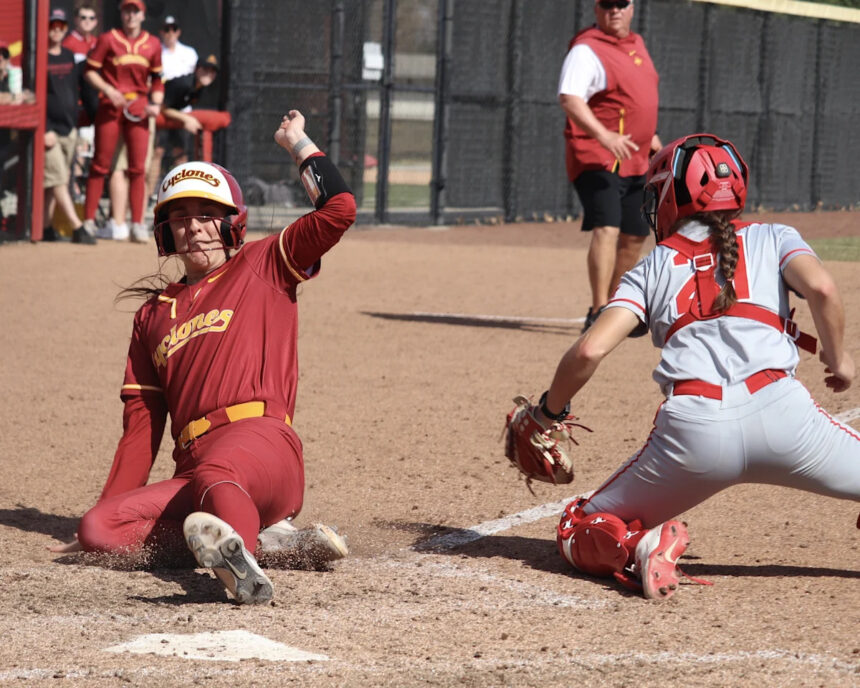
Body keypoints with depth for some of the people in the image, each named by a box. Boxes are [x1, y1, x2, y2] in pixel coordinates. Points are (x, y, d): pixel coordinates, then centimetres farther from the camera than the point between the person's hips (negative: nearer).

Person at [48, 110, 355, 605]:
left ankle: (242, 560, -72)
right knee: (98, 529, -21)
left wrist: (297, 142, 14)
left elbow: (339, 209, 2)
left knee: (216, 477, -41)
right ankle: (264, 538, -22)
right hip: (195, 467, 6)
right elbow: (141, 424, 27)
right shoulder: (154, 315, 28)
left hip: (262, 441, -5)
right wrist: (105, 517, 20)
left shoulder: (263, 267, 16)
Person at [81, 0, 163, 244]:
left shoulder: (152, 44, 8)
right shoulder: (108, 39, -2)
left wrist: (156, 104, 1)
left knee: (137, 168, 1)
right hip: (110, 105, -3)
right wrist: (107, 89, -16)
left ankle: (137, 224, 4)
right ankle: (88, 221, 4)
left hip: (139, 109, 3)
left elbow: (157, 78, 15)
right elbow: (90, 70, -1)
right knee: (101, 165, -1)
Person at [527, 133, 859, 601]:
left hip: (691, 427, 0)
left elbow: (589, 350, 5)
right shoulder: (771, 239, 19)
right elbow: (820, 288, -2)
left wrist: (549, 410, 21)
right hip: (779, 408, 0)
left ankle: (638, 548, -15)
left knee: (579, 535, 18)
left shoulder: (652, 268, 19)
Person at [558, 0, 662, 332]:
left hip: (636, 163, 9)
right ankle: (599, 313, -30)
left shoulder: (637, 44, 15)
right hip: (596, 158, -9)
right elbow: (569, 98, -28)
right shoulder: (586, 51, -13)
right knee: (606, 229, -23)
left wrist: (649, 136, 25)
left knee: (634, 237, 14)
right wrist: (602, 135, -40)